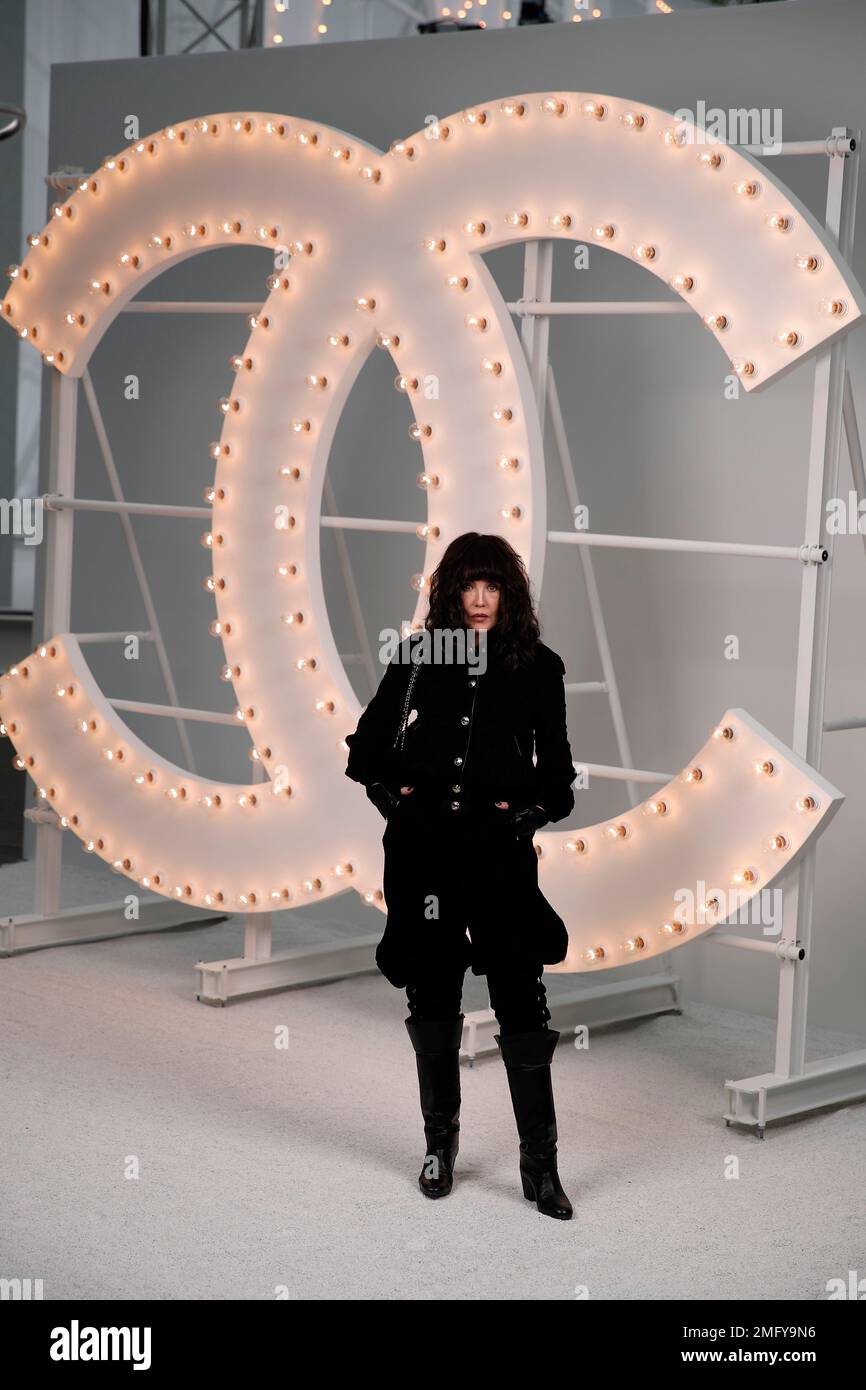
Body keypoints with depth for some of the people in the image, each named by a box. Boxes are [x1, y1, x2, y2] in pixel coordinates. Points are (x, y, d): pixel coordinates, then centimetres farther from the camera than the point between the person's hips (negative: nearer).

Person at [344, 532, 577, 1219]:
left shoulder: (537, 667, 2)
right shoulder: (420, 656, 4)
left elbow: (555, 768, 11)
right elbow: (368, 742, 15)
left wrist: (533, 810, -4)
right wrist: (392, 793, 2)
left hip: (501, 851, -1)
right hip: (425, 849, 2)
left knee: (523, 1009, -5)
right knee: (433, 1004, 11)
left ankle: (541, 1164, 2)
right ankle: (440, 1143, 26)